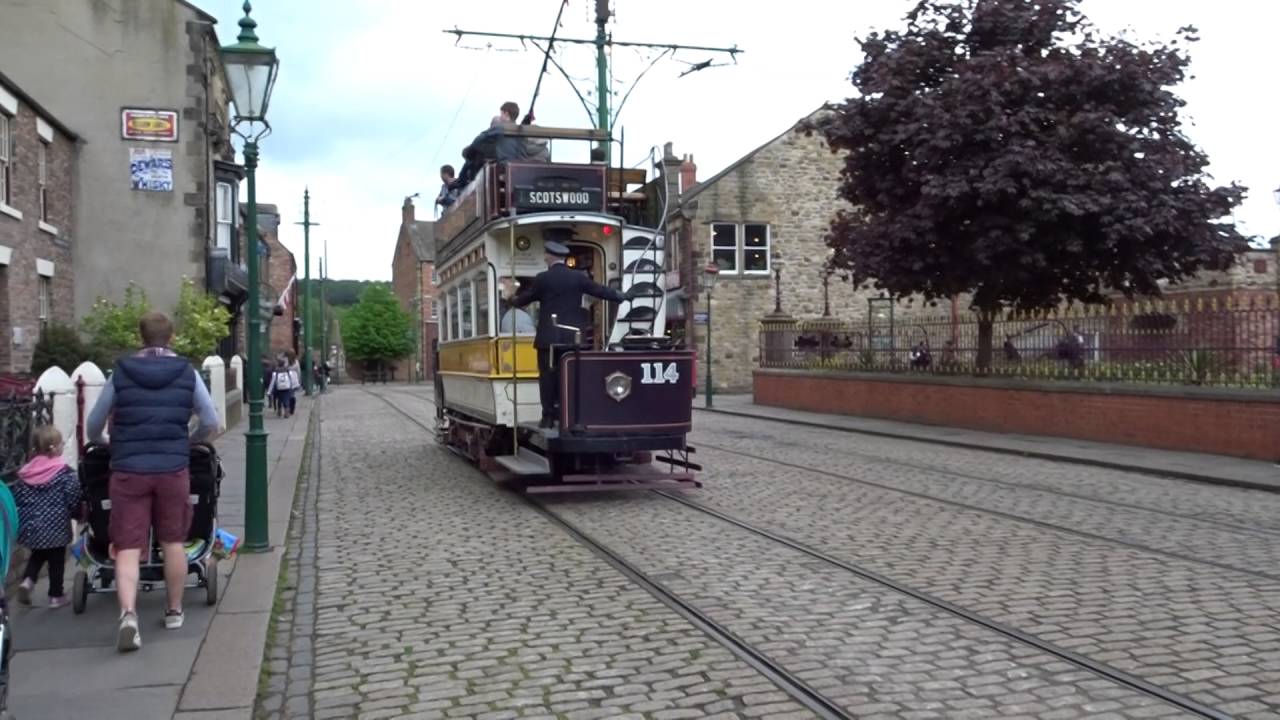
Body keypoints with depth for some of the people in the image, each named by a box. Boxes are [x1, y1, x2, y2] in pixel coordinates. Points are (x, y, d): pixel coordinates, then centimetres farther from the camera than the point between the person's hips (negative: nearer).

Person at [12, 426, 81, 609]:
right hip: (55, 526, -5)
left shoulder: (26, 472, 2)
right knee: (56, 560, 9)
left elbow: (17, 498, 7)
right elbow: (73, 499, -13)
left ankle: (28, 580, 4)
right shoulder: (65, 472, -13)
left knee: (38, 555, 26)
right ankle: (56, 596, 16)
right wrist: (77, 513, 6)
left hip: (32, 525, 5)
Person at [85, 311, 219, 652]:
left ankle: (128, 614, -17)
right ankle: (174, 611, 24)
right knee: (173, 542, 13)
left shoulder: (121, 374, 3)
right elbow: (211, 422, 4)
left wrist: (102, 444, 33)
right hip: (173, 469, 1)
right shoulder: (187, 373, 2)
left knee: (127, 547, 0)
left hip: (129, 470, 0)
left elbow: (92, 426, 11)